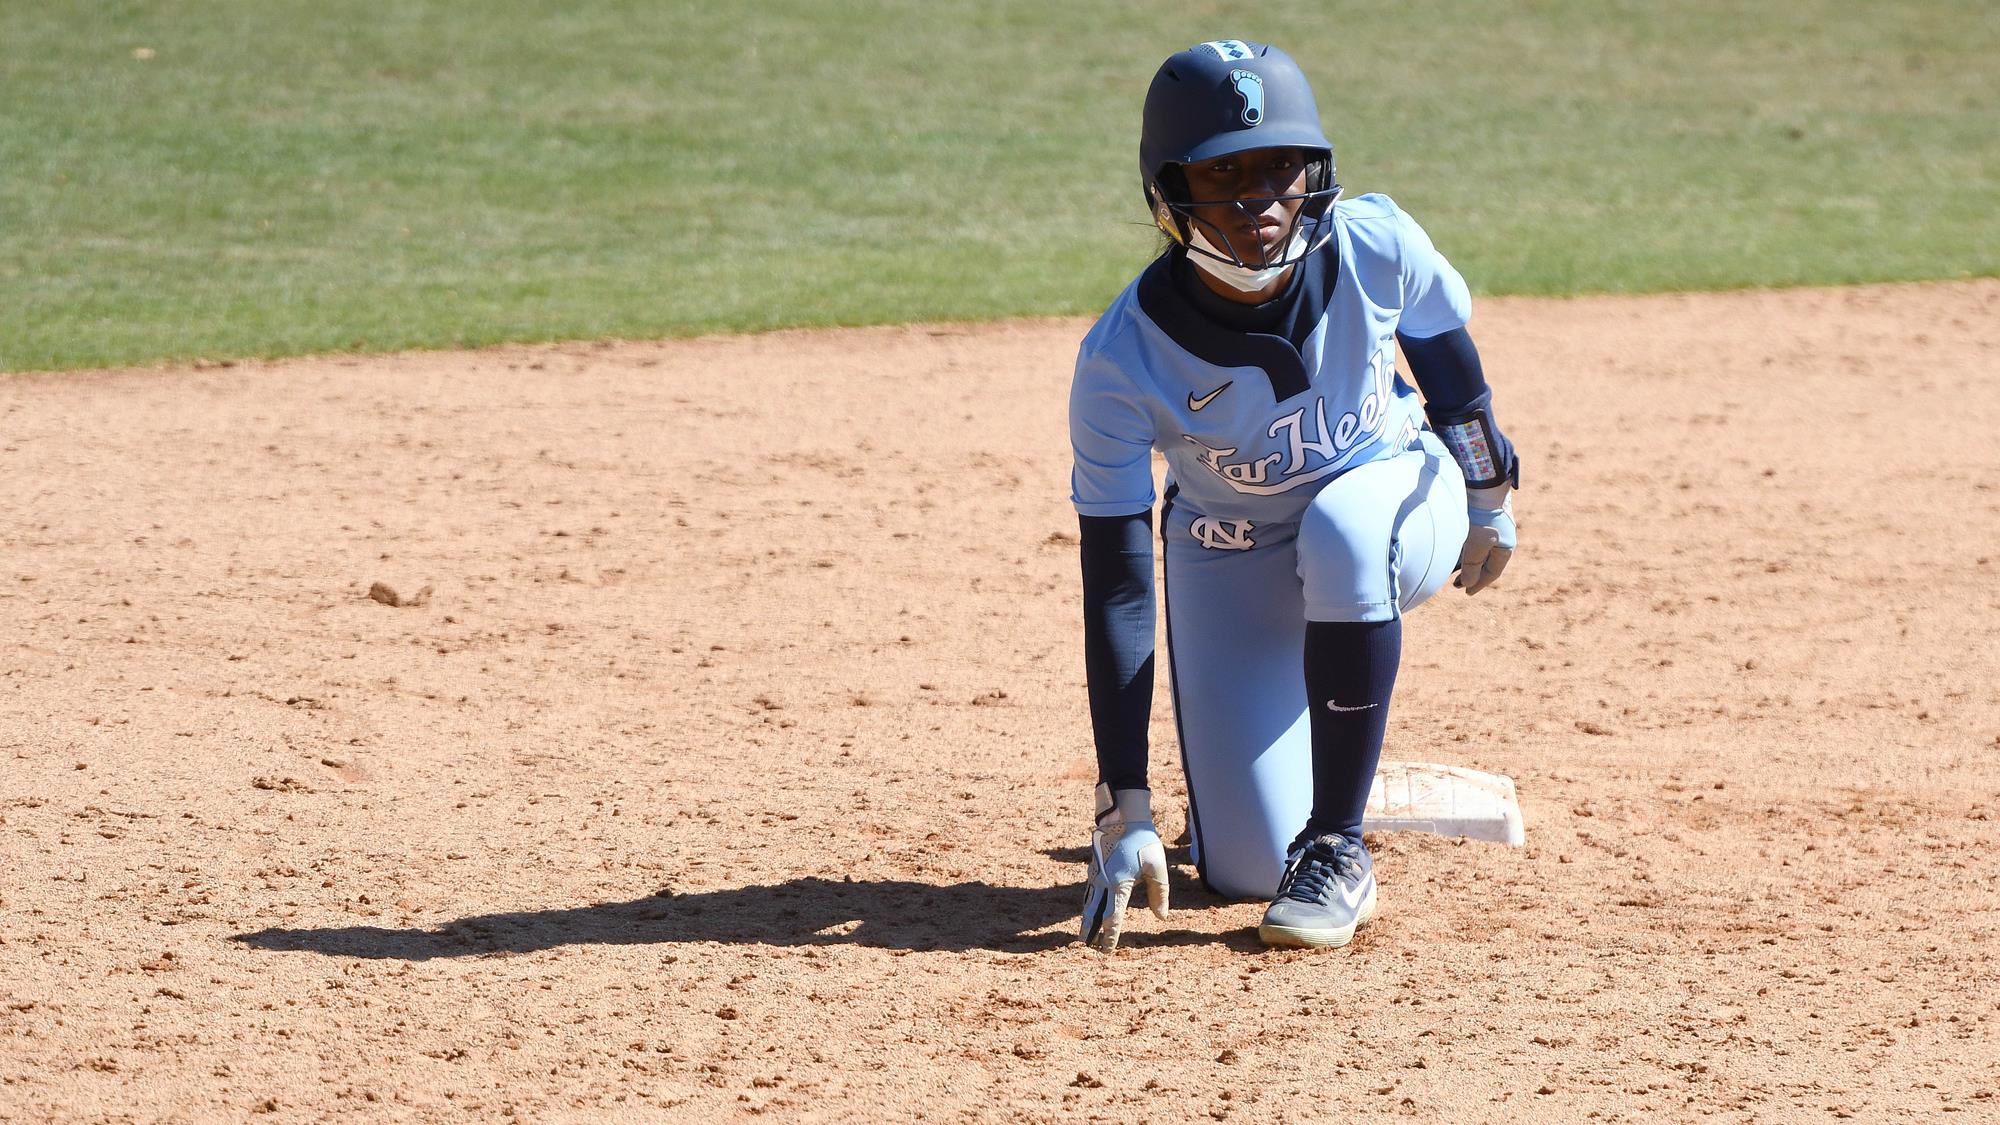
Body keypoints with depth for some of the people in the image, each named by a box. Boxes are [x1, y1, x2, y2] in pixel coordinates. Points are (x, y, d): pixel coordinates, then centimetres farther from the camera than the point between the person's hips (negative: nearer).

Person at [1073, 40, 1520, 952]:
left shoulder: (1373, 246, -27)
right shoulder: (1121, 361, -30)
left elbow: (1441, 347, -2)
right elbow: (1115, 586, -26)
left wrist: (1488, 500, 13)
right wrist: (1124, 808, -28)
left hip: (1395, 496, 0)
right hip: (1231, 560, 0)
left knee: (1342, 531, -38)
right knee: (1245, 868, -9)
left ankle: (1337, 848, -23)